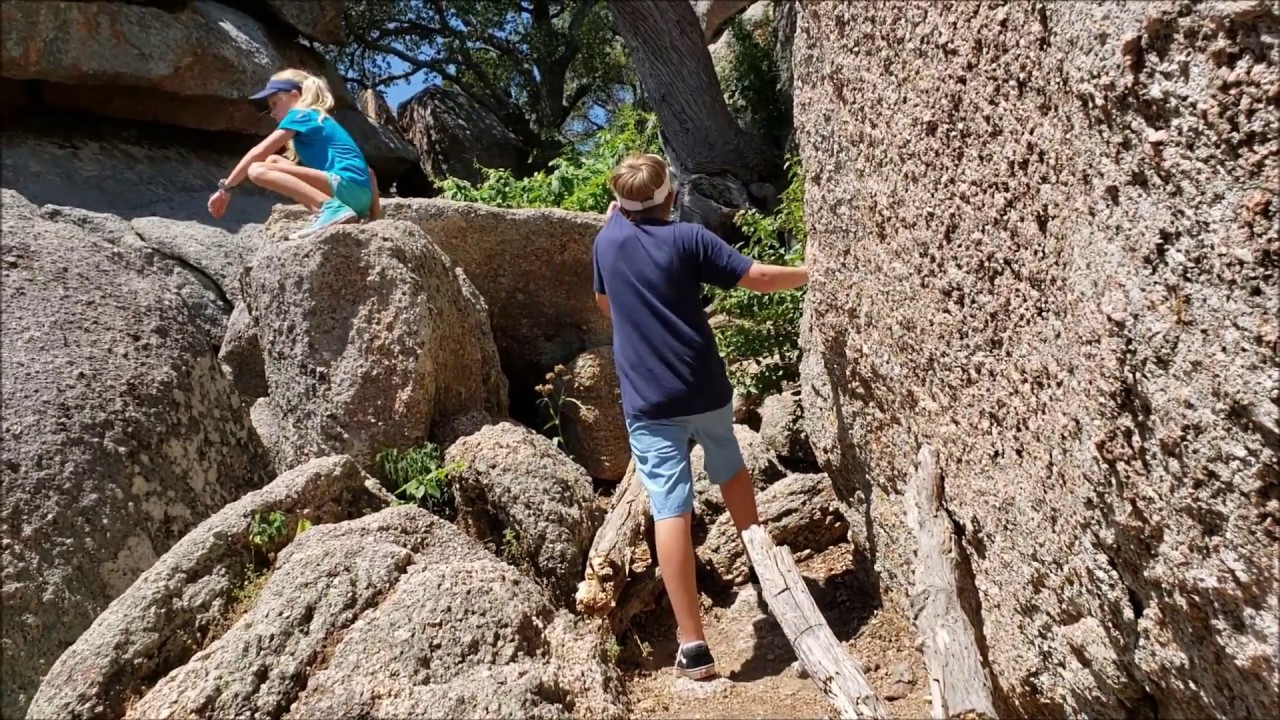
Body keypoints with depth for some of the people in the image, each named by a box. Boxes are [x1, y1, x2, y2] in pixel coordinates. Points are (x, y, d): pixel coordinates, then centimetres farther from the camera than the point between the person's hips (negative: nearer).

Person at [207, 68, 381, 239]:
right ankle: (326, 211, 1)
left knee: (258, 170, -14)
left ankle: (331, 209, -24)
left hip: (346, 187, -9)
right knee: (272, 161, 20)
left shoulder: (300, 115, 6)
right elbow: (366, 170, 26)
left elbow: (258, 153, 1)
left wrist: (225, 188, 6)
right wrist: (374, 213, 20)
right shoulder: (323, 121, 30)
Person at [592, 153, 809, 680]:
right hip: (705, 389, 1)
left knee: (671, 511, -5)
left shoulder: (606, 241, 4)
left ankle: (693, 646, -6)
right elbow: (759, 278, -6)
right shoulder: (687, 238, -3)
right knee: (730, 469, 28)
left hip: (647, 401, 0)